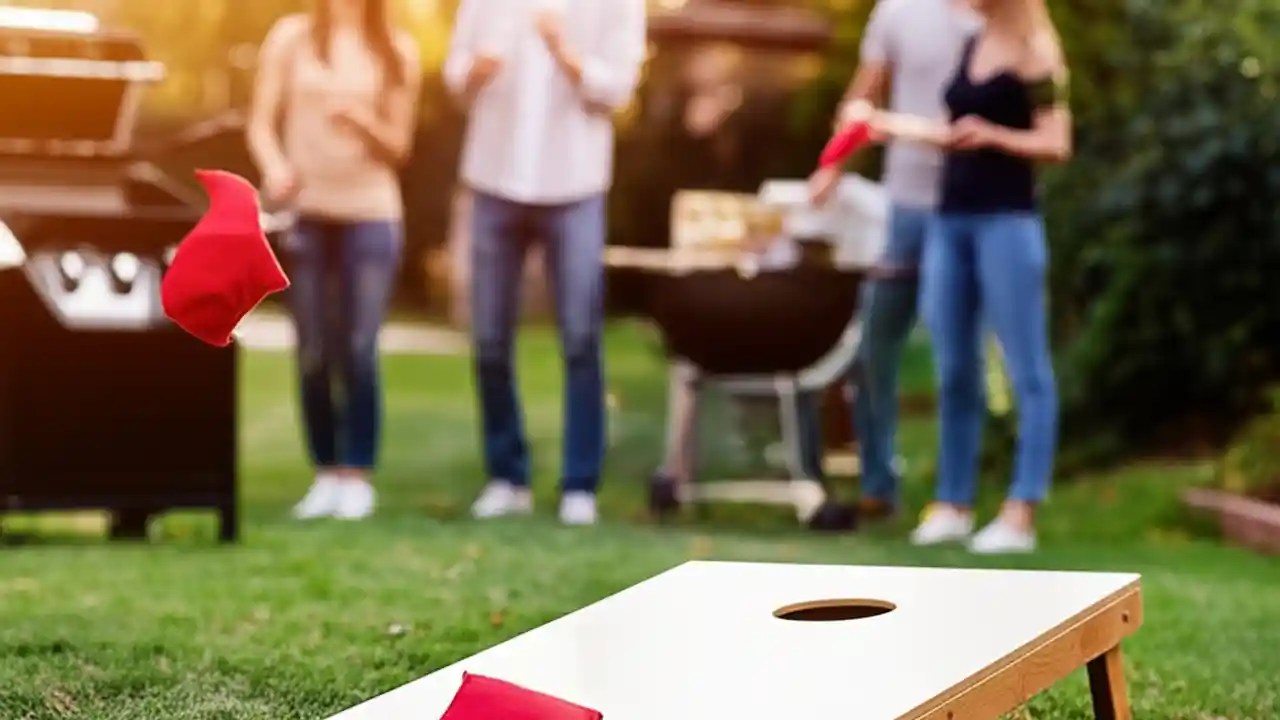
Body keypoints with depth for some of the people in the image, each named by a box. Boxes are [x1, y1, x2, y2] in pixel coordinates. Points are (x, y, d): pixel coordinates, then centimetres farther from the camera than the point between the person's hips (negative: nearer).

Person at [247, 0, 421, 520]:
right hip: (304, 212, 1)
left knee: (358, 353, -5)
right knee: (313, 354, 2)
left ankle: (358, 477, 3)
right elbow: (261, 123, 1)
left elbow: (398, 147, 6)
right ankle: (326, 475, 11)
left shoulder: (398, 51, 6)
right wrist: (274, 167, -20)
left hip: (372, 215, 0)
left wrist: (359, 119, -14)